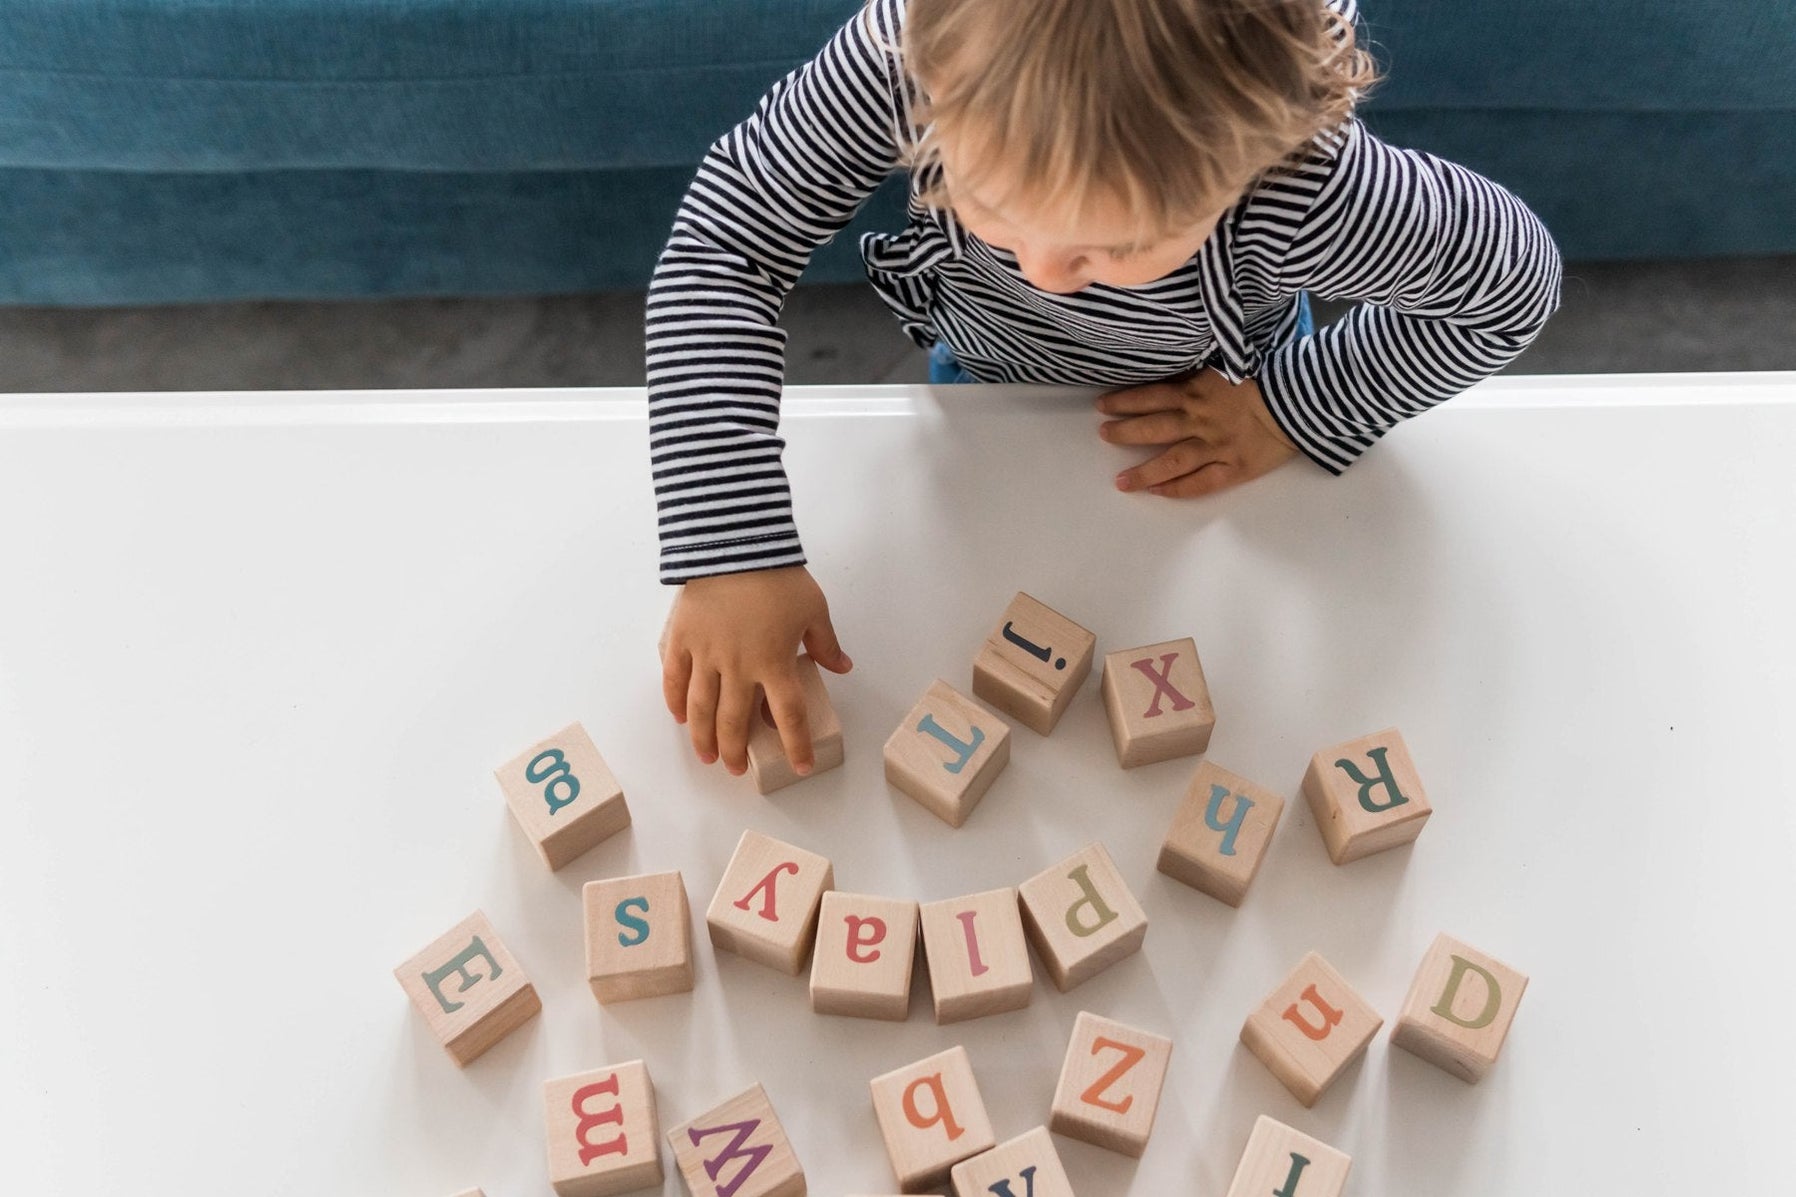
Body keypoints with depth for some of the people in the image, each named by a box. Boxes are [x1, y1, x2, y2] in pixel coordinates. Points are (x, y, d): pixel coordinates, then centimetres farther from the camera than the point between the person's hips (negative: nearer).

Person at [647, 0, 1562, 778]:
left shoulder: (1309, 195, -45)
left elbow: (1514, 283, -25)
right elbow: (723, 245, -35)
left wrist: (1293, 410, -25)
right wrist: (730, 554, -43)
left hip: (1212, 405, -1)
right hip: (983, 378, 1)